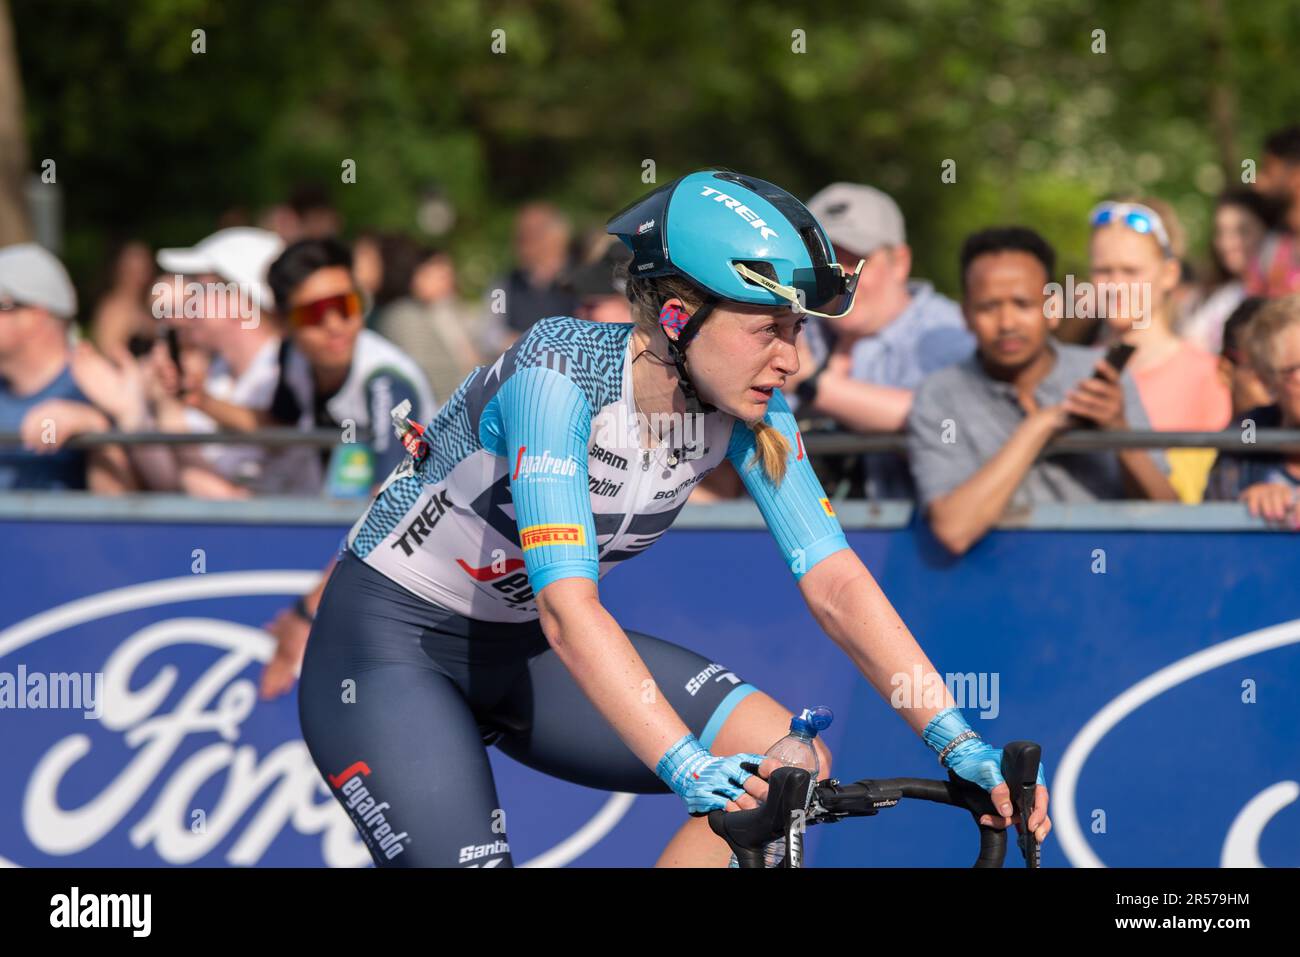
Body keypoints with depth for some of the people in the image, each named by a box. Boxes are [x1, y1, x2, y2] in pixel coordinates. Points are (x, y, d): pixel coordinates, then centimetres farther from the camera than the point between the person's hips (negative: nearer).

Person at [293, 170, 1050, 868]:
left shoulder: (750, 409, -11)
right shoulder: (560, 374, -29)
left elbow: (835, 581, -12)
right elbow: (567, 607, -38)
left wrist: (957, 742, -24)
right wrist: (686, 766, -48)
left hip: (524, 655, 7)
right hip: (392, 644, -6)